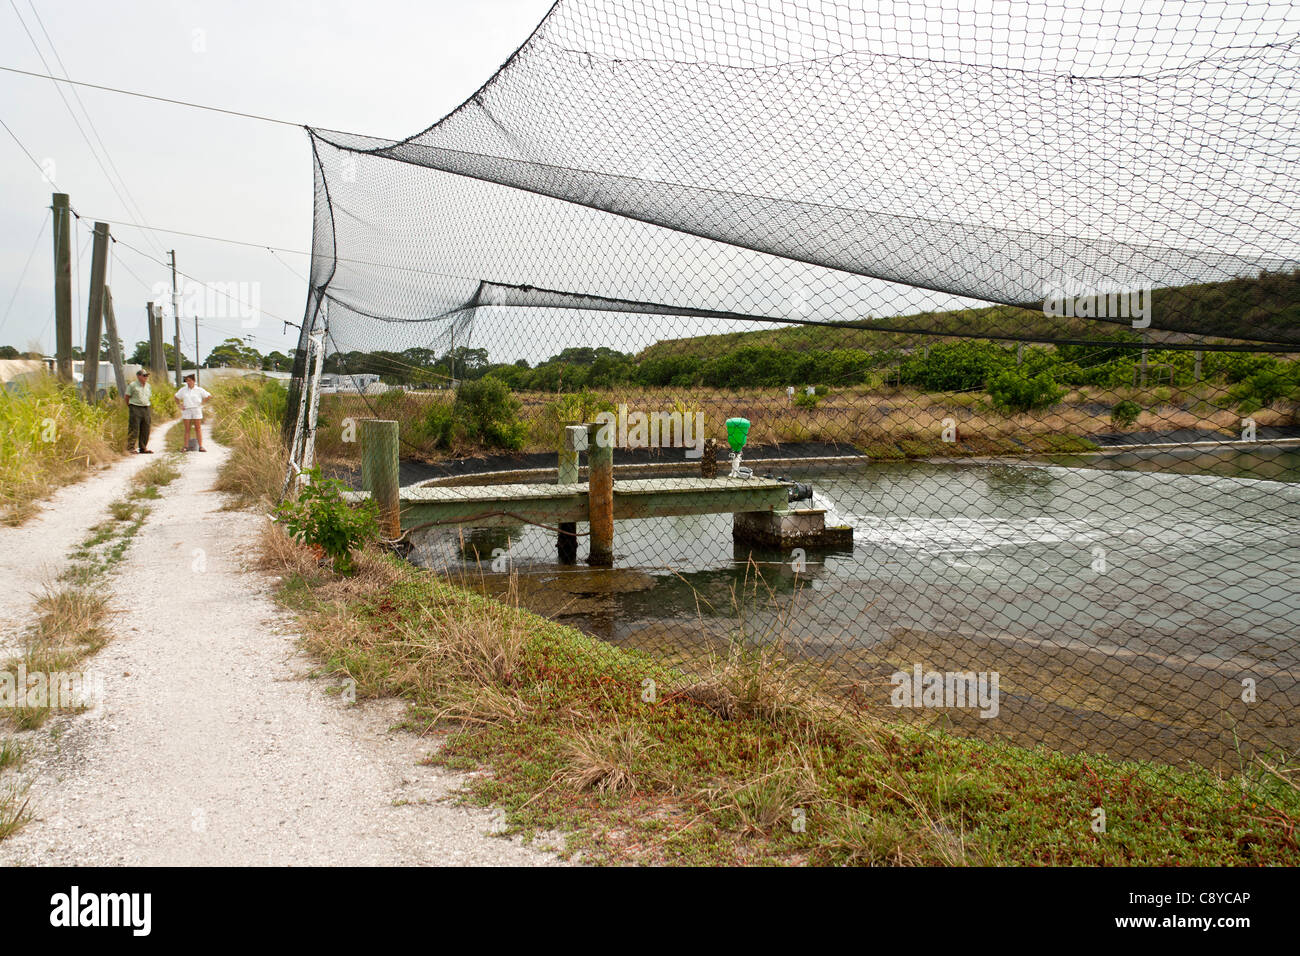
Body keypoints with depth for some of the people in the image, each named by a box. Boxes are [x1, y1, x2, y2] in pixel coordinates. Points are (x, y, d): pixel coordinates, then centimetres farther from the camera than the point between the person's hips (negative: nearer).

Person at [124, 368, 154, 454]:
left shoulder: (148, 386, 15)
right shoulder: (132, 385, -2)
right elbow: (127, 397, 2)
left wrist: (150, 409, 14)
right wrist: (130, 407, 1)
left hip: (146, 409, 6)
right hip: (135, 408, -6)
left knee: (145, 430, 7)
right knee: (134, 429, -8)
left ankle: (143, 448, 14)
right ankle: (131, 448, -7)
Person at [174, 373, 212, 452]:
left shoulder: (199, 390, 0)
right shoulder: (183, 390, 5)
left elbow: (209, 396, 6)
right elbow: (177, 397, 18)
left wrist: (201, 403, 1)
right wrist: (180, 405, 7)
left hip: (196, 410, -1)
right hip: (186, 411, 1)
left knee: (198, 428, 0)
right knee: (187, 429, 2)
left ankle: (200, 446, -1)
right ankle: (186, 446, 3)